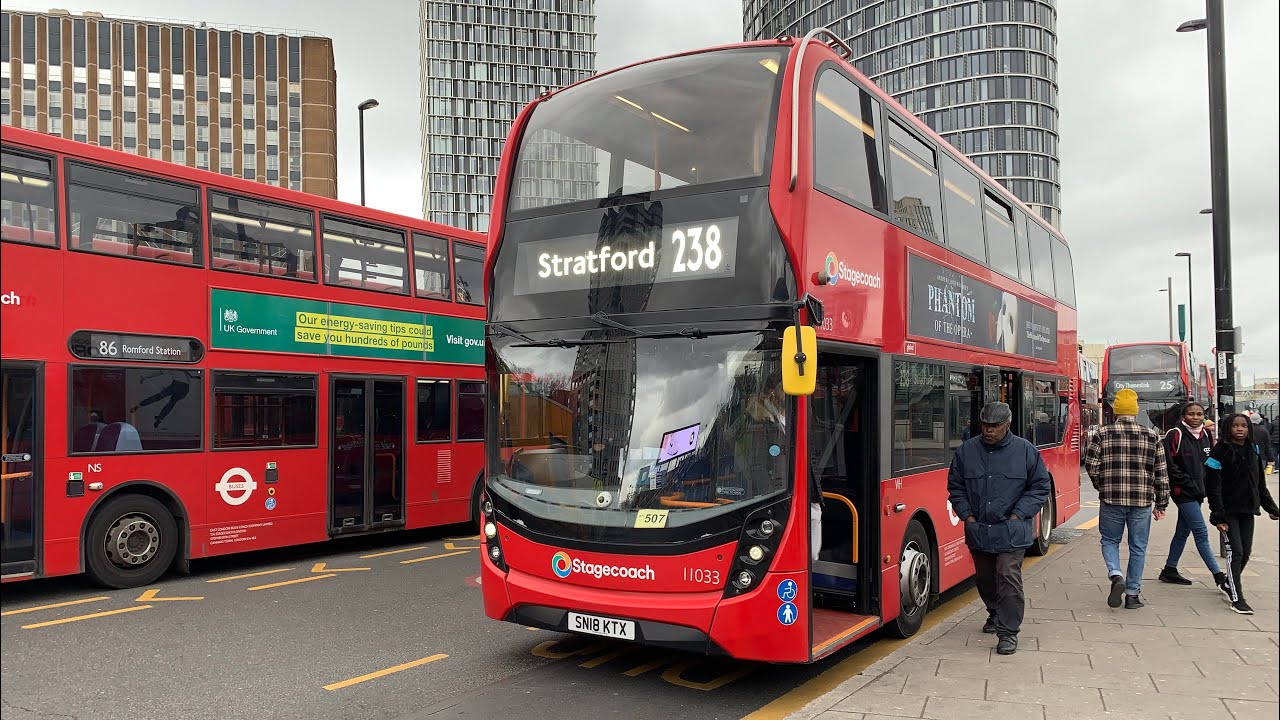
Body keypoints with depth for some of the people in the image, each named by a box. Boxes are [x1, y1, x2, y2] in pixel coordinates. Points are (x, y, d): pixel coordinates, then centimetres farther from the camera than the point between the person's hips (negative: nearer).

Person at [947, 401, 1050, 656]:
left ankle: (1009, 631, -3)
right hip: (977, 530, 3)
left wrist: (1018, 514, -4)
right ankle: (995, 614, 42)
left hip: (1011, 532, -3)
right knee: (985, 578, 17)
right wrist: (967, 515, 1)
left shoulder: (1026, 451, -2)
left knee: (1009, 578, -10)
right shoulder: (966, 450, 2)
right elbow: (955, 487, 10)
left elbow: (1040, 487, 5)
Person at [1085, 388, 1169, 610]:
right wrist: (1161, 503, 12)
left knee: (1110, 540, 16)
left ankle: (1116, 575, -8)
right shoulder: (1152, 436, 2)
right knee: (1138, 547, 11)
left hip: (1111, 499, -1)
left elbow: (1091, 465, -4)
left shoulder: (1103, 434, -3)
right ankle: (1132, 594, 16)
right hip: (1142, 500, 1)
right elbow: (1161, 473, 5)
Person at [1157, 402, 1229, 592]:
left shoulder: (1206, 434, 9)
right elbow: (1169, 464, -14)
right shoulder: (1175, 435, -12)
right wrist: (1189, 483, -15)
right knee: (1201, 532, -8)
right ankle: (1219, 576, -6)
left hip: (1198, 492, 8)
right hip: (1183, 491, -8)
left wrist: (1204, 485, 5)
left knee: (1183, 532, 13)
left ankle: (1169, 570, 22)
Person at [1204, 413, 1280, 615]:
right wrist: (1217, 514, -17)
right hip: (1229, 511, -6)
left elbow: (1260, 483, 18)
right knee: (1235, 552, -7)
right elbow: (1212, 486, -12)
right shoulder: (1220, 451, -9)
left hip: (1247, 510, 6)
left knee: (1246, 552, 10)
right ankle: (1237, 599, -2)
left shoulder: (1254, 450, 9)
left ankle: (1229, 585, 31)